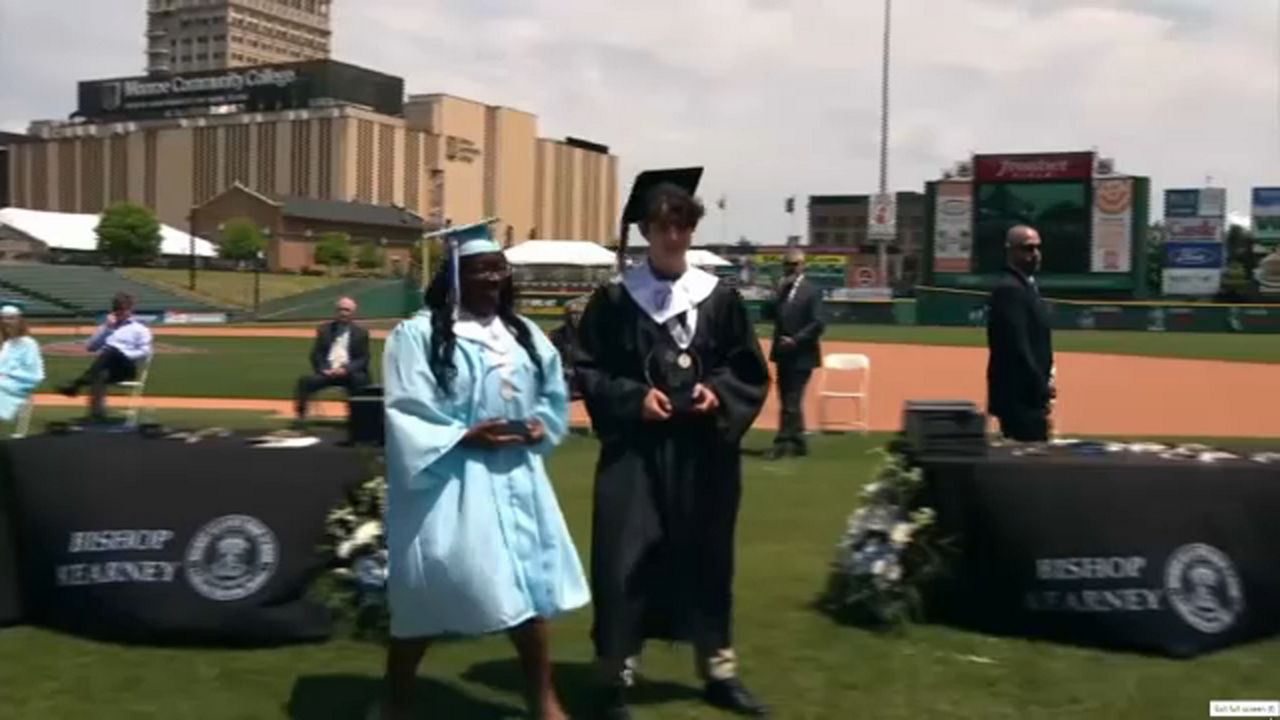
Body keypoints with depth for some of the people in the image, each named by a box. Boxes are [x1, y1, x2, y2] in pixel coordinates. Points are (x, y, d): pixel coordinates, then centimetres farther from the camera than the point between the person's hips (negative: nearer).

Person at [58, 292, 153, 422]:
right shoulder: (107, 327, 32)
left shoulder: (140, 329, 18)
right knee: (99, 375, -39)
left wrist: (123, 355, -12)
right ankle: (97, 413, -59)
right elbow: (90, 347, 18)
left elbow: (145, 353, 2)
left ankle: (78, 383, -52)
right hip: (105, 367, 4)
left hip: (126, 368, -4)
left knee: (111, 349, -41)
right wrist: (106, 328, 10)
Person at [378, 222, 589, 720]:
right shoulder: (418, 335, -8)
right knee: (427, 592, 4)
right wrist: (466, 435, -20)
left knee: (526, 585, 9)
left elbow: (554, 396, 14)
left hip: (514, 478, 5)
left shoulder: (524, 334, 10)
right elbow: (407, 416, -12)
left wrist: (538, 427, -6)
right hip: (445, 483, -5)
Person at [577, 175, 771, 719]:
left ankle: (718, 670, 29)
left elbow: (752, 373, 7)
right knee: (626, 560, -3)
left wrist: (719, 394, -12)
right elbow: (587, 370, 0)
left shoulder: (720, 298, 3)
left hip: (705, 450, 3)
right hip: (635, 449, -2)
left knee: (706, 557, 13)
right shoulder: (614, 299, -3)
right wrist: (634, 397, -14)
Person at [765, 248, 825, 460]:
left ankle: (782, 443, -8)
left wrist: (795, 340, -19)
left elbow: (817, 324, -14)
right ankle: (798, 442, 20)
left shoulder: (812, 291, -7)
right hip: (783, 353, 7)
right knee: (789, 401, 12)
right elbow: (770, 315, 2)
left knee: (791, 402, -8)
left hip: (801, 355, -7)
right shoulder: (780, 290, 13)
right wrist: (780, 291, -8)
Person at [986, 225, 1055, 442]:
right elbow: (1016, 345, -21)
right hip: (1019, 393, -10)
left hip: (1030, 392, 10)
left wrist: (1043, 380, 10)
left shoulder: (1027, 286, 17)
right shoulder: (1009, 289, -15)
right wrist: (1041, 386, -17)